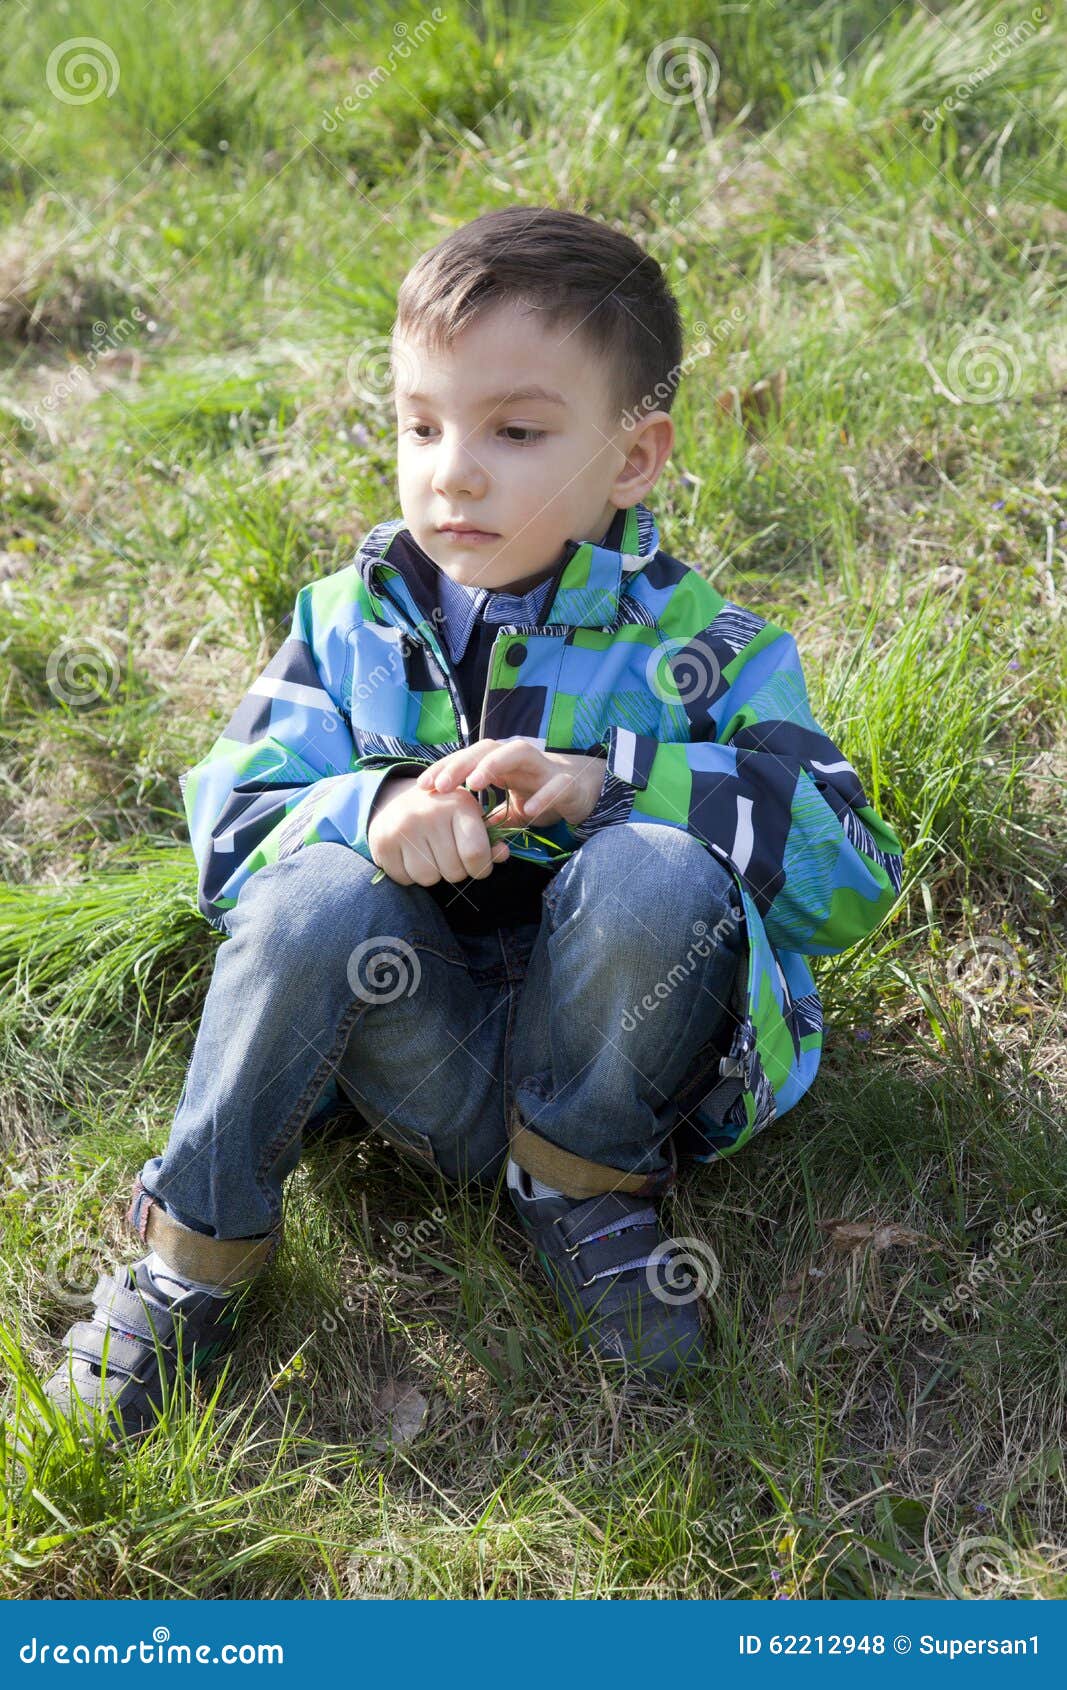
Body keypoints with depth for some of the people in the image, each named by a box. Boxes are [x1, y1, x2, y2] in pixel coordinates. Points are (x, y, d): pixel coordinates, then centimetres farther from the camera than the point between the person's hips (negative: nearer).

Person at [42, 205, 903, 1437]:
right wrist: (372, 808, -24)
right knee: (320, 895, -28)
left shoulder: (706, 652, -1)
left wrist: (601, 781, -23)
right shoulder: (349, 624, 5)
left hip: (615, 1061, -1)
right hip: (431, 1076, 2)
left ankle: (585, 1190, -6)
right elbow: (229, 836, 0)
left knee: (654, 870, -31)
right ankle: (195, 1246, -8)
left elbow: (849, 872, -11)